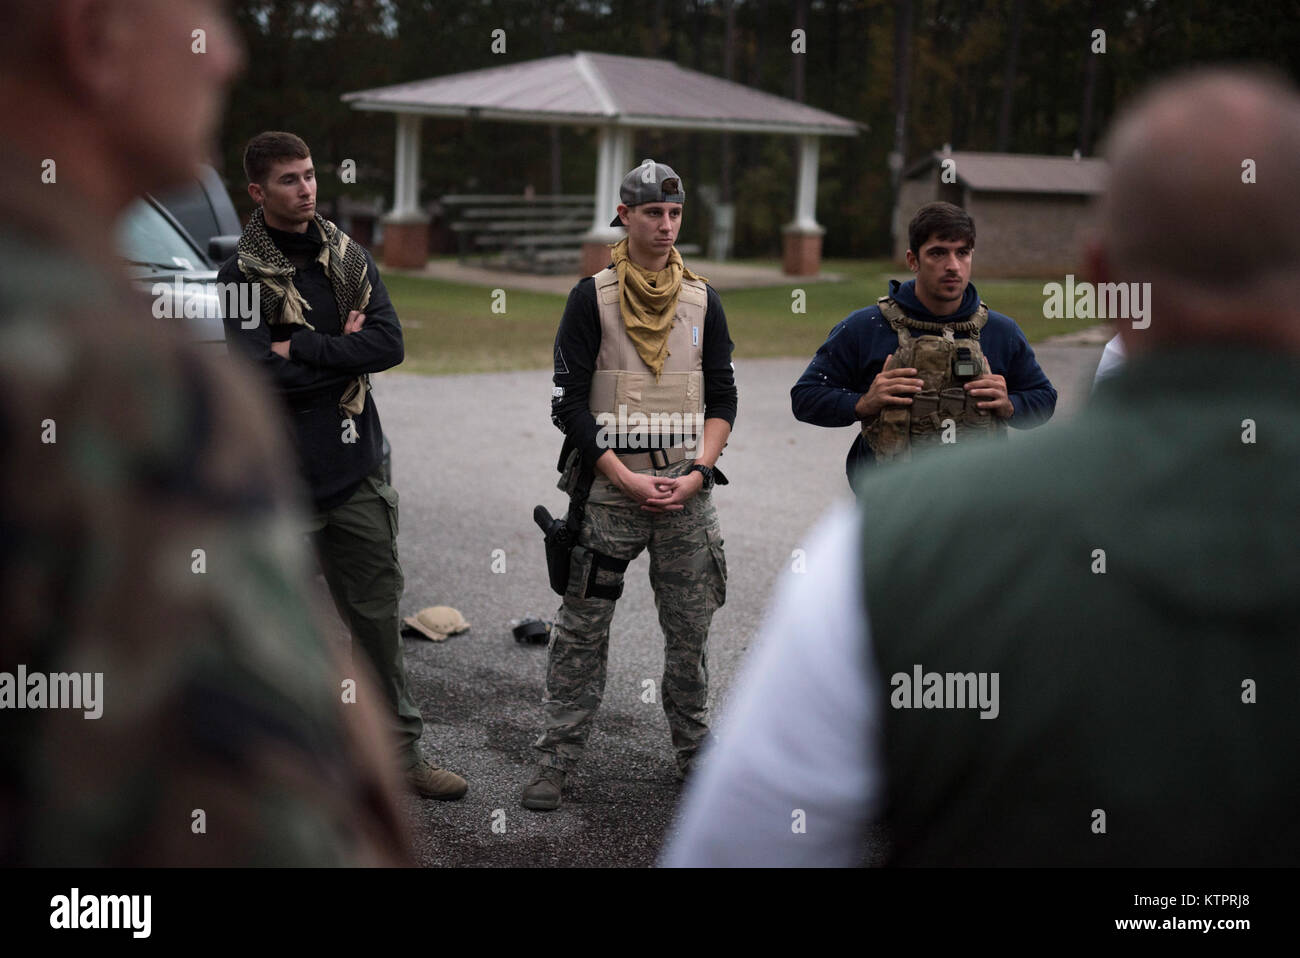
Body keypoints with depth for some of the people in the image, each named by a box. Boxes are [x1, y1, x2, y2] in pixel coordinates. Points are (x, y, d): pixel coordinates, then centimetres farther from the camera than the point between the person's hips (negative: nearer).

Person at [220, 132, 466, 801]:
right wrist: (343, 351, -9)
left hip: (357, 469, 5)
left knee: (378, 613, 11)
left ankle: (398, 750, 22)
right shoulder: (239, 275, -6)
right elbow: (261, 373, -19)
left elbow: (389, 344, -6)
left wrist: (299, 350, -13)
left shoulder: (350, 259, 8)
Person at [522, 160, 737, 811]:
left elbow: (722, 398, 9)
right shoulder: (592, 298, -1)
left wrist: (695, 473, -6)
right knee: (581, 630, 1)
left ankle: (695, 752, 23)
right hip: (608, 493, -3)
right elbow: (569, 402, -5)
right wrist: (625, 478, -12)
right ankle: (556, 758, 10)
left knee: (690, 633, 8)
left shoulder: (702, 301, 9)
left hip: (685, 495, 3)